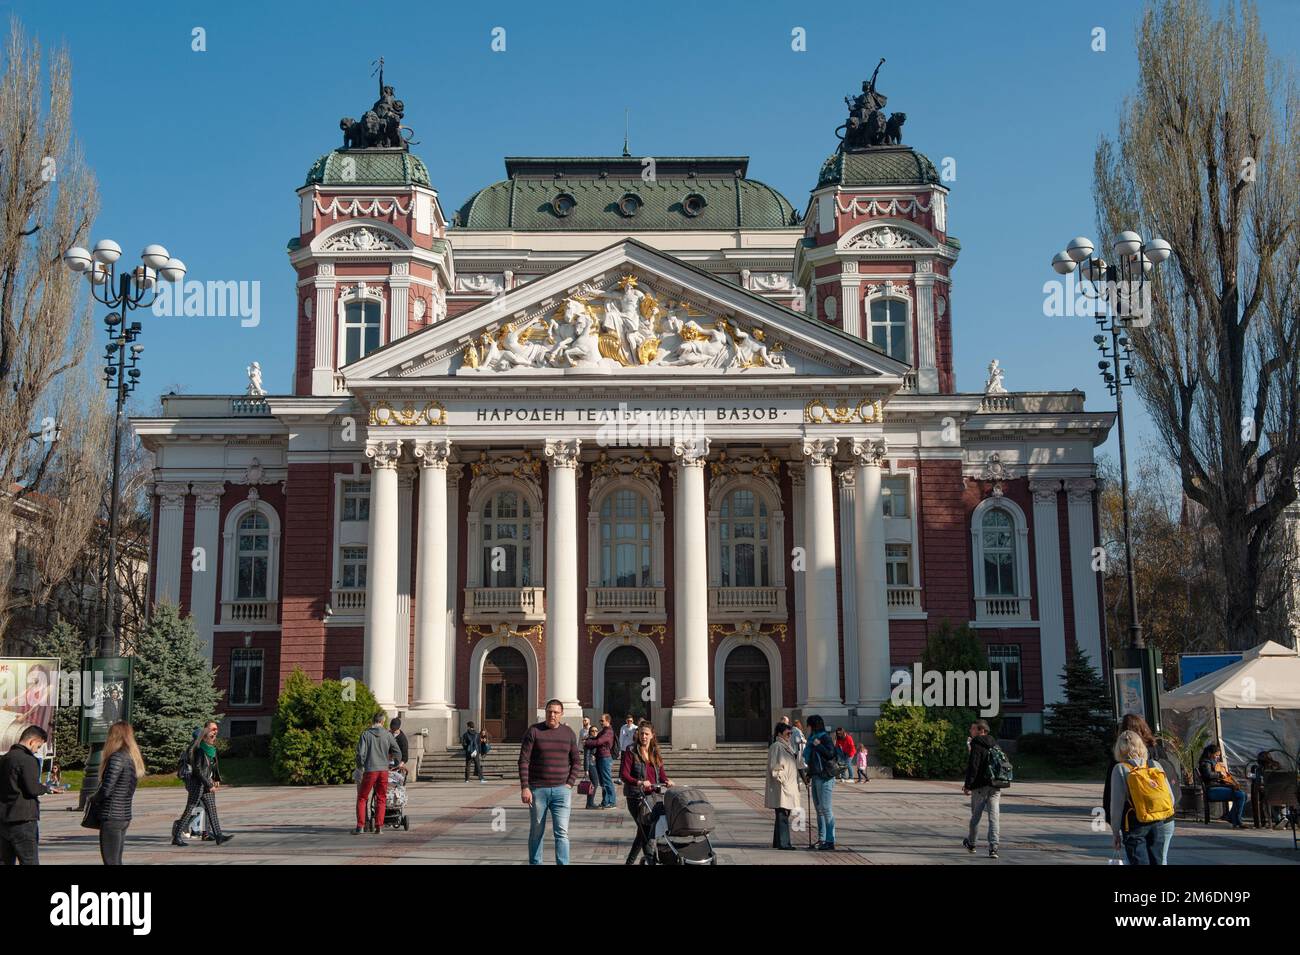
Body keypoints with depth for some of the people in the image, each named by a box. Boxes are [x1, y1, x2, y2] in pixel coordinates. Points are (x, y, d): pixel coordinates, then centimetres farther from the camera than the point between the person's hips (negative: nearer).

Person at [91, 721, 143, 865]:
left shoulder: (117, 757, -15)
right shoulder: (134, 758, 12)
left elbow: (106, 789, -18)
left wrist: (92, 798, 1)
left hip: (111, 817, -9)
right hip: (125, 816, 9)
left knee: (111, 862, -4)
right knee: (117, 862, 16)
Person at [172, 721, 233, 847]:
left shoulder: (212, 747, 9)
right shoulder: (199, 749, -16)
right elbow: (197, 769, -20)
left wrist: (217, 779, 9)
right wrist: (209, 785, -22)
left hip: (208, 783, 8)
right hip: (197, 783, -8)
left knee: (211, 809, 2)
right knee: (189, 810, -1)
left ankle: (218, 836, -2)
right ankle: (176, 837, 10)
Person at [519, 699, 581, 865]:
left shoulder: (568, 733, 6)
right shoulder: (533, 731, -3)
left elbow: (576, 761, 12)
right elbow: (524, 760, -5)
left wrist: (570, 784, 1)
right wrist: (524, 788, -12)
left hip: (561, 790, 1)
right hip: (538, 789, -1)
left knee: (561, 832, -6)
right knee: (536, 832, 9)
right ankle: (534, 863, 22)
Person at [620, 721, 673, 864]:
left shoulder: (656, 753, 14)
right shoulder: (631, 751, -5)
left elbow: (661, 772, 13)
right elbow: (623, 774, -11)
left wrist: (666, 780, -10)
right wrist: (638, 782, -27)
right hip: (636, 796, -6)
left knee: (643, 830, 11)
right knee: (645, 829, -11)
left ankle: (630, 861, 26)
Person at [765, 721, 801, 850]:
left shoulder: (787, 746, 18)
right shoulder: (776, 747, -13)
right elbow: (775, 768, -17)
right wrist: (782, 781, -19)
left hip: (789, 787, 10)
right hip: (781, 788, -10)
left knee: (784, 815, 12)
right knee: (782, 815, -8)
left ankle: (778, 842, 18)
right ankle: (782, 842, -6)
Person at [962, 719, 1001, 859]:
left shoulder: (977, 745, -11)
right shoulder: (995, 745, 13)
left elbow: (972, 767, -17)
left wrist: (968, 785, -12)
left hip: (980, 786, -5)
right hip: (995, 786, 6)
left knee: (976, 815, 10)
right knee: (994, 817, 1)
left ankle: (971, 844, 26)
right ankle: (993, 848, -7)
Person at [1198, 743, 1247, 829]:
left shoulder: (1214, 762, 25)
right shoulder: (1206, 763, -7)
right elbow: (1208, 774, -28)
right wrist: (1220, 774, -14)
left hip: (1219, 786, 11)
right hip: (1212, 790, -11)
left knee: (1244, 795, 9)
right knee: (1240, 795, -21)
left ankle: (1229, 816, 5)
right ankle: (1236, 822, -17)